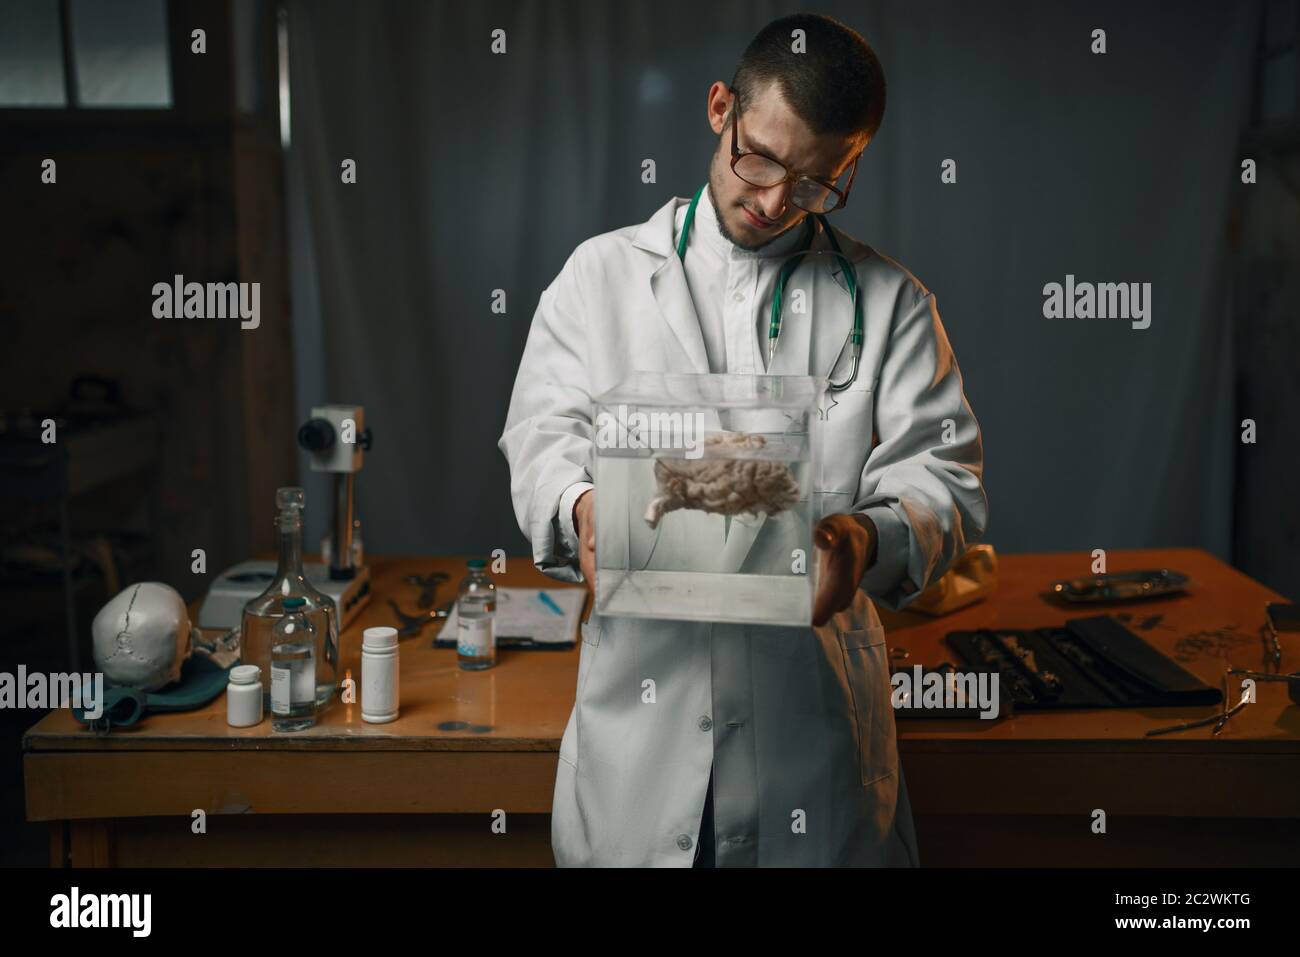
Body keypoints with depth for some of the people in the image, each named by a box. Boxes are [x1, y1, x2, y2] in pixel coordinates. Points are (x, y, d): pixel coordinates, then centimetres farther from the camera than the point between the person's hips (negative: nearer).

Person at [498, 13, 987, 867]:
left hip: (814, 695, 0)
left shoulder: (891, 301, 6)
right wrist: (580, 506, -21)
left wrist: (873, 536, -24)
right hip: (643, 689, 1)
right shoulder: (603, 272, 8)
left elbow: (944, 475, -1)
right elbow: (543, 432, 3)